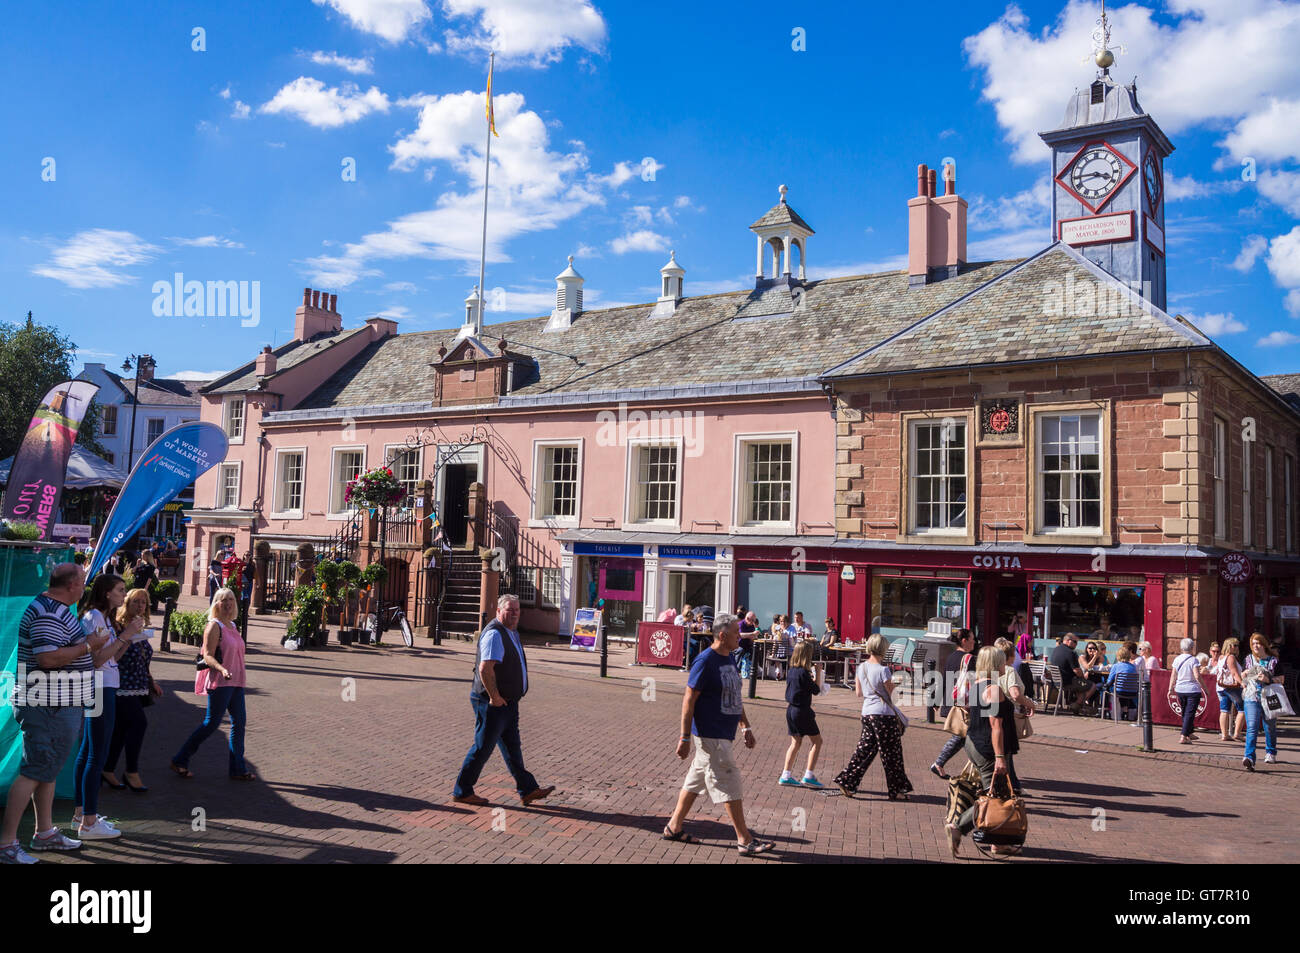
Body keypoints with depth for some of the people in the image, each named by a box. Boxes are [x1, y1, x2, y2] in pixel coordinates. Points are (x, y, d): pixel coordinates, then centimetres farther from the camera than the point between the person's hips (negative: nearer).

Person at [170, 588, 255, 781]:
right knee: (212, 723, -5)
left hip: (235, 681, 8)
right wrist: (222, 670, -33)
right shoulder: (214, 626, -9)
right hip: (219, 682, -8)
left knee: (239, 721, 5)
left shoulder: (232, 625, 15)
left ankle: (237, 769, 11)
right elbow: (208, 656, -17)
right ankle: (180, 761, 10)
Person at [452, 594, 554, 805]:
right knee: (483, 747, 0)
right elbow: (485, 669, -28)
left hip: (508, 702, 10)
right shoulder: (494, 634, -19)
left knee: (512, 747, 14)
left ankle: (528, 790, 20)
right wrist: (495, 697, -23)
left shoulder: (512, 632, 14)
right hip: (492, 703, -10)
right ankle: (462, 792, 12)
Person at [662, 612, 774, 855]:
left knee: (696, 780, 16)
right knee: (729, 784, -4)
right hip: (710, 736, -9)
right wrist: (685, 738, -18)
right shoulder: (705, 661, -17)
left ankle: (674, 827, 27)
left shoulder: (729, 658, 11)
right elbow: (689, 699, -17)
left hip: (723, 735, 9)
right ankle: (745, 840, 3)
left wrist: (746, 727, 19)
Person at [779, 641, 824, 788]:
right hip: (802, 711, -8)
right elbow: (816, 690, -11)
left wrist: (811, 676, 14)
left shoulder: (791, 671, 5)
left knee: (795, 742, 15)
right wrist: (818, 674, -2)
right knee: (817, 741, 4)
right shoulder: (804, 673, -18)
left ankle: (786, 775, 13)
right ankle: (808, 776, 0)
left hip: (790, 709, 8)